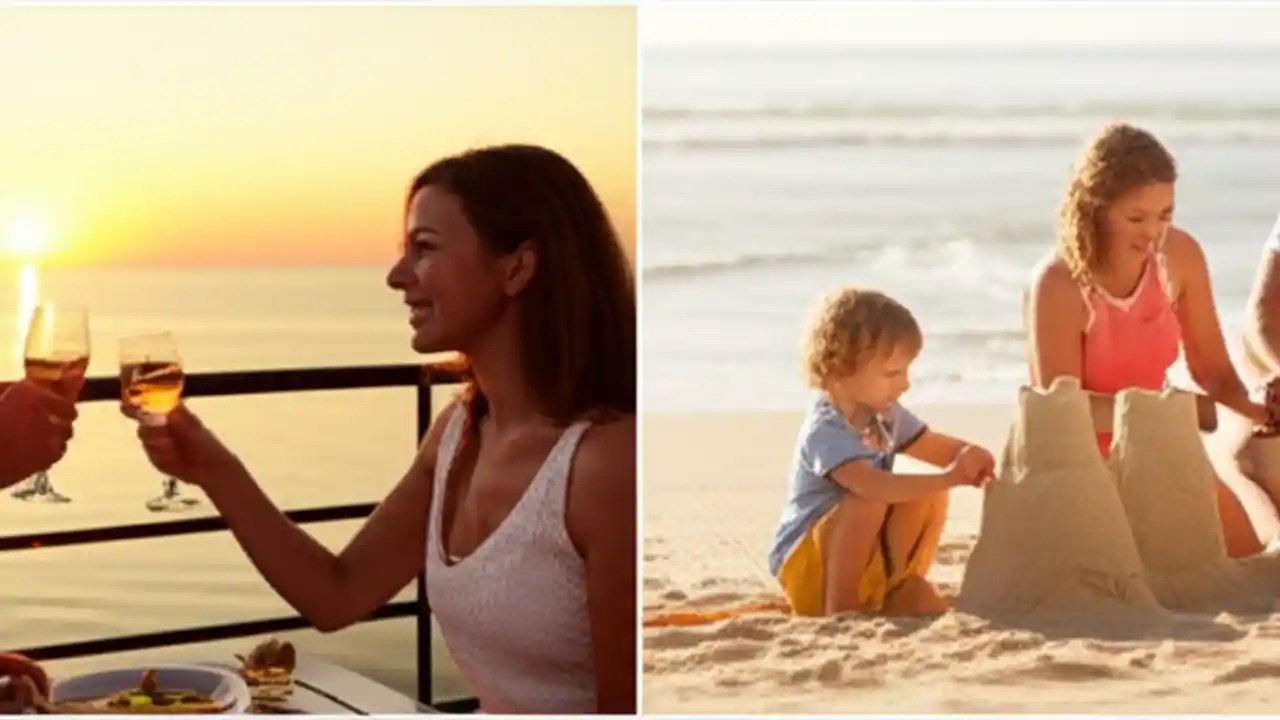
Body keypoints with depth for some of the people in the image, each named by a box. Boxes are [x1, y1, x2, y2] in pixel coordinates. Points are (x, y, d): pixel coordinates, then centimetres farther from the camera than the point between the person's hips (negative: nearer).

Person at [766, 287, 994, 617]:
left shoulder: (886, 416, 2)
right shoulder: (824, 431, -27)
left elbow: (936, 446, 12)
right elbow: (874, 486, -41)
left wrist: (968, 455, -12)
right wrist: (948, 477, -41)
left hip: (869, 558, 8)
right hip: (807, 568, -8)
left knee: (929, 497, -11)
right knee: (868, 501, -33)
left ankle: (900, 587, 3)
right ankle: (839, 604, -21)